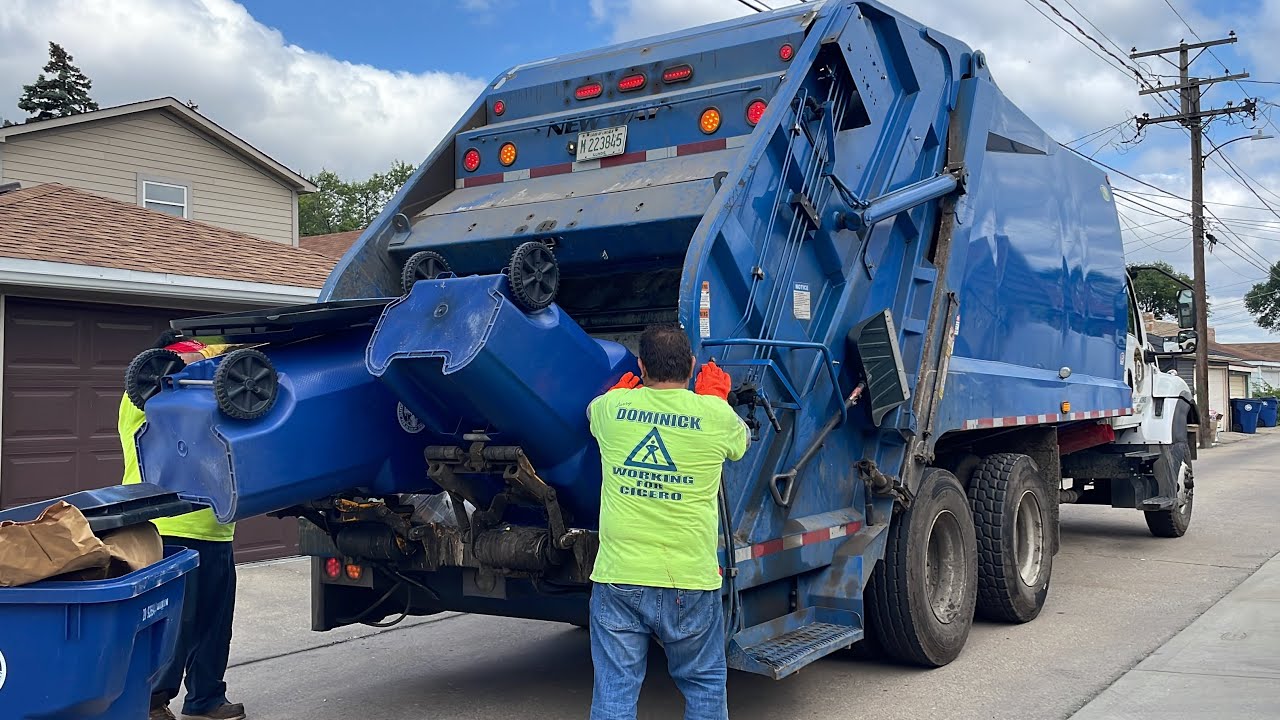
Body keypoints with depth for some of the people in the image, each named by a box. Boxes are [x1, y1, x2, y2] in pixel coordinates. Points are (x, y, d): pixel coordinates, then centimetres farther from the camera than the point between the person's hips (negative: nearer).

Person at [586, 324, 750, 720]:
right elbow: (740, 440, 20)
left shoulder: (612, 406, 0)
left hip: (618, 578, 1)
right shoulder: (715, 414, -4)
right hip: (689, 582, 0)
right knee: (704, 685, 17)